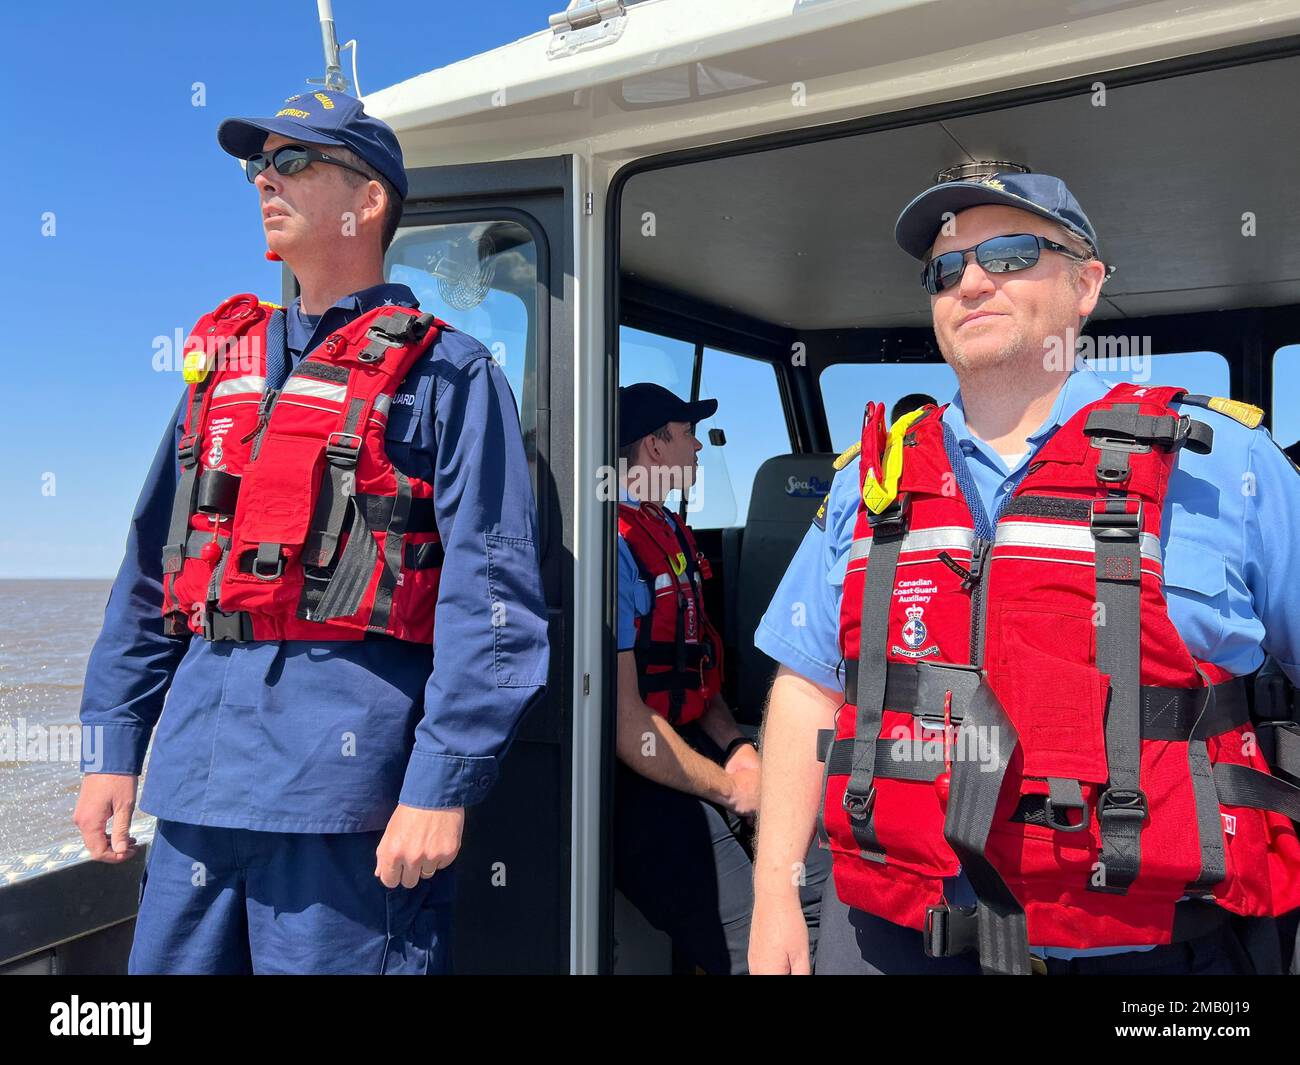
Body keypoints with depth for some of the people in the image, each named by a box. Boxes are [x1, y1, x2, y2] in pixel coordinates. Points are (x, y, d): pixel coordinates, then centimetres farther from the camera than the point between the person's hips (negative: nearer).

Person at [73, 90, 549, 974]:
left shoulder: (444, 372, -3)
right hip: (199, 764, 6)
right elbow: (152, 564, 17)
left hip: (344, 770, -6)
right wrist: (113, 745, 12)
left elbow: (491, 595, -10)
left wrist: (442, 784, -16)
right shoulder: (224, 357, 16)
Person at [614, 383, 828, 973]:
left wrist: (738, 749, 3)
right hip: (642, 786, -10)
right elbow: (624, 720, -22)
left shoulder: (669, 535, 16)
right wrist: (732, 788, -13)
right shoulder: (613, 544, -18)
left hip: (699, 753, 10)